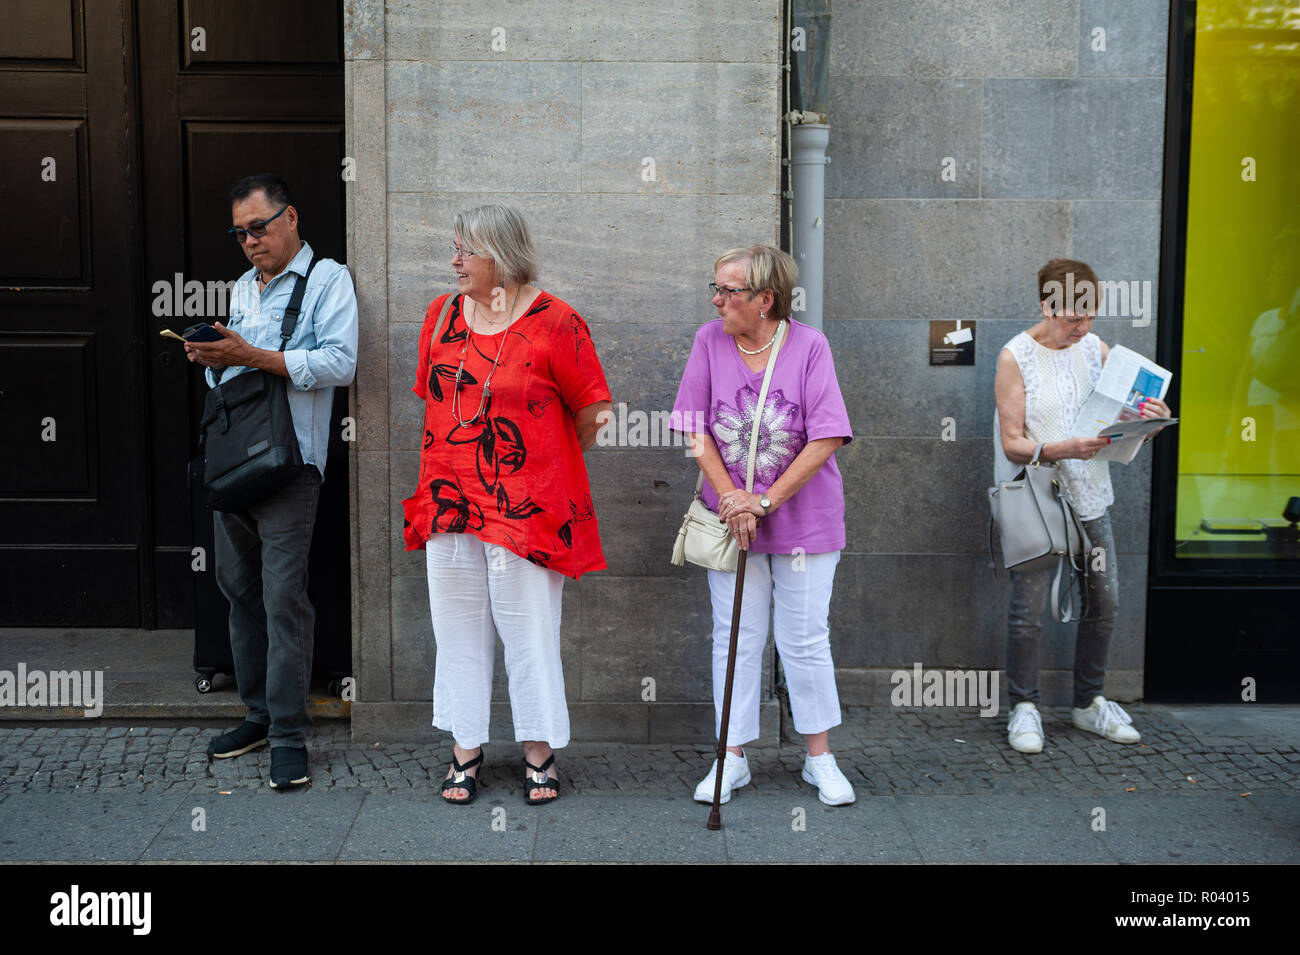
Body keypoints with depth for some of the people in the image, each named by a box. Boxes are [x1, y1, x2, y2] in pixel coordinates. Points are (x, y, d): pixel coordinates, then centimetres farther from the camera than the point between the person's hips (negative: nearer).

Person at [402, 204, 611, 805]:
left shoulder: (553, 323, -8)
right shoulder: (441, 315, 9)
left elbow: (594, 414, -2)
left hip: (526, 507, -5)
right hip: (449, 502, 5)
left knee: (530, 631, 3)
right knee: (458, 630, 10)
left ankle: (539, 752, 19)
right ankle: (465, 748, 24)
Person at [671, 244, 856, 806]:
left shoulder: (809, 345, -10)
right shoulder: (710, 341, -2)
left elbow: (825, 439, -14)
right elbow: (696, 429, -1)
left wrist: (765, 501, -16)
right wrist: (729, 496, -12)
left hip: (804, 519, -2)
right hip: (732, 518, 2)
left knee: (805, 638, 6)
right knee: (735, 638, 8)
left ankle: (819, 758, 21)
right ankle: (732, 758, 20)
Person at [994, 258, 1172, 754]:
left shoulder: (1096, 350, 7)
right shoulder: (1015, 357, -8)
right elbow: (1013, 444, -12)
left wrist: (1150, 421, -9)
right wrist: (1064, 449, -27)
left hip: (1089, 497, 5)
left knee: (1104, 601, 9)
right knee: (1028, 607, -5)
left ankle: (1089, 703, 25)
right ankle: (1024, 708, 12)